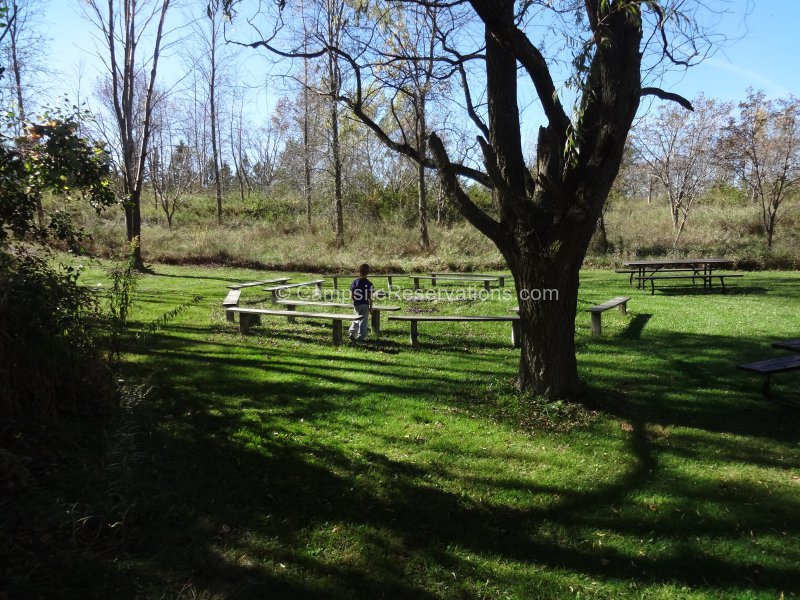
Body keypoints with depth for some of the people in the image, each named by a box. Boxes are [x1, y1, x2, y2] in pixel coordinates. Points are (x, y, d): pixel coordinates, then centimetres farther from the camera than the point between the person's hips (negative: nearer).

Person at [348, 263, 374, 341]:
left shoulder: (354, 282, -4)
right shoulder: (369, 284, -9)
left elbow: (351, 295, -2)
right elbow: (370, 297, -9)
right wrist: (371, 306, 0)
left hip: (356, 304, 3)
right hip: (365, 304, -3)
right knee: (364, 320, 7)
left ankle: (352, 331, 9)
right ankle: (360, 336, 9)